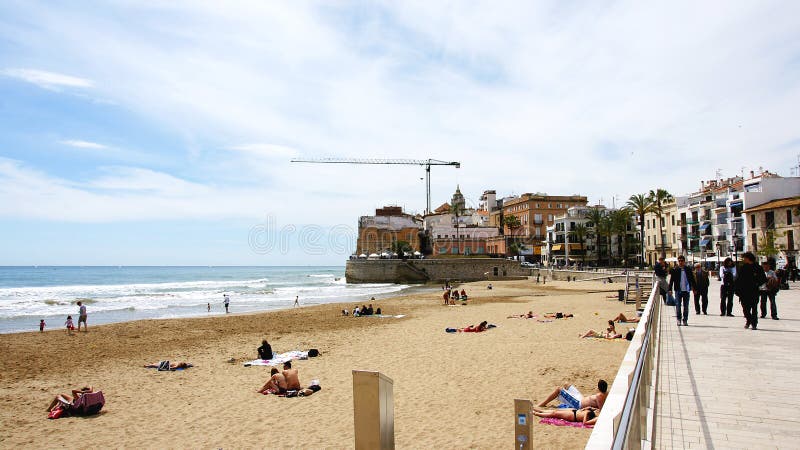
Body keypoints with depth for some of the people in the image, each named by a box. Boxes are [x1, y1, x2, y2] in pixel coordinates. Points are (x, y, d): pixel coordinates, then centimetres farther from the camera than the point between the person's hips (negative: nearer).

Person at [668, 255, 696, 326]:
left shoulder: (688, 270, 5)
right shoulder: (674, 270, -1)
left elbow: (692, 280, 10)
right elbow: (671, 280, 0)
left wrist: (694, 288, 7)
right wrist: (670, 289, -6)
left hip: (686, 290, 2)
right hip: (678, 290, -2)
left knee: (686, 306, 7)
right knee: (678, 306, 1)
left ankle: (685, 320, 15)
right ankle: (678, 319, 11)